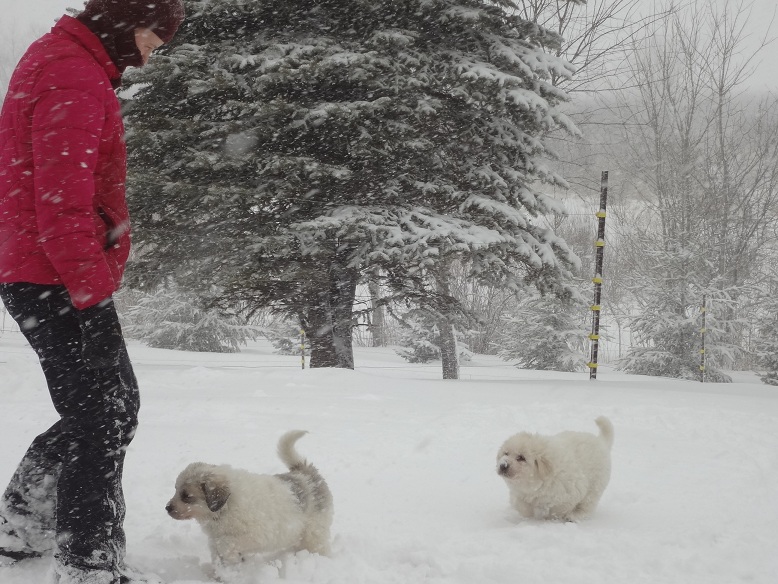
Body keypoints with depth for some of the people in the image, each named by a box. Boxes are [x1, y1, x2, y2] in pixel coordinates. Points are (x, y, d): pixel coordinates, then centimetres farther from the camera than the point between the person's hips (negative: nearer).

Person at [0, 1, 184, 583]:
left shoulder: (60, 61, 17)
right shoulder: (74, 79, -17)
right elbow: (63, 204, -24)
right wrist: (93, 292, -21)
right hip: (58, 282, -10)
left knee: (105, 406, 17)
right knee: (106, 414, -7)